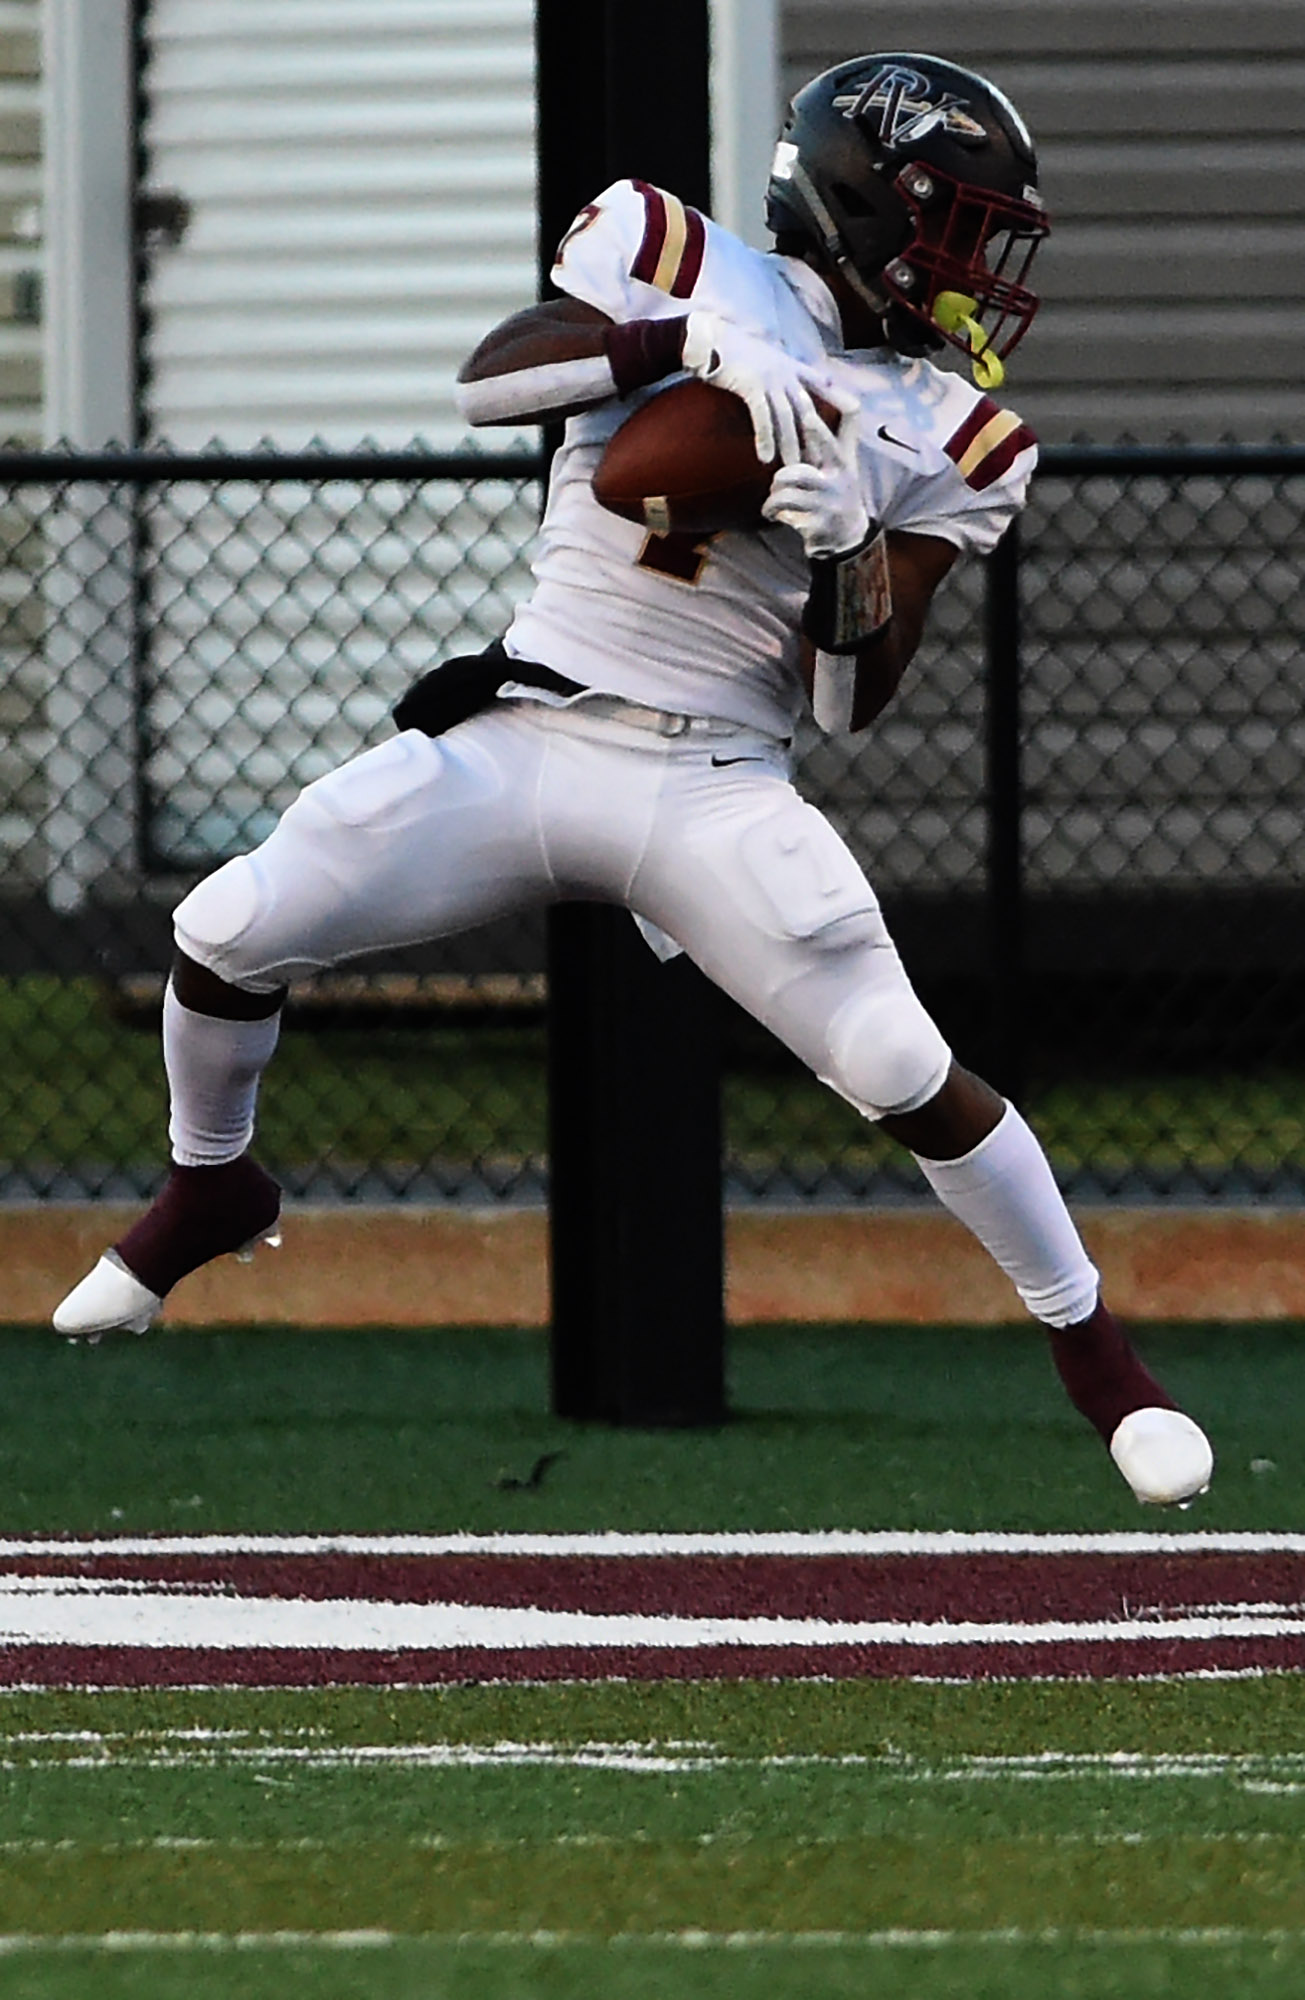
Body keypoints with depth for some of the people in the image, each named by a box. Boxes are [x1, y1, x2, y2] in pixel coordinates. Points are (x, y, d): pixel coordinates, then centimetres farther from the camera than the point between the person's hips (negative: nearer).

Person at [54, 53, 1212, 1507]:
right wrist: (681, 343, -23)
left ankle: (1092, 1346, 3)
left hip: (715, 788, -1)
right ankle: (209, 1189, 25)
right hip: (520, 731, 1)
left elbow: (852, 705, 0)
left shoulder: (942, 436, 3)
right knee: (228, 934, -7)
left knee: (902, 1073, -16)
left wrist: (845, 545, -18)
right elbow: (488, 379, -12)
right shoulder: (679, 265, 3)